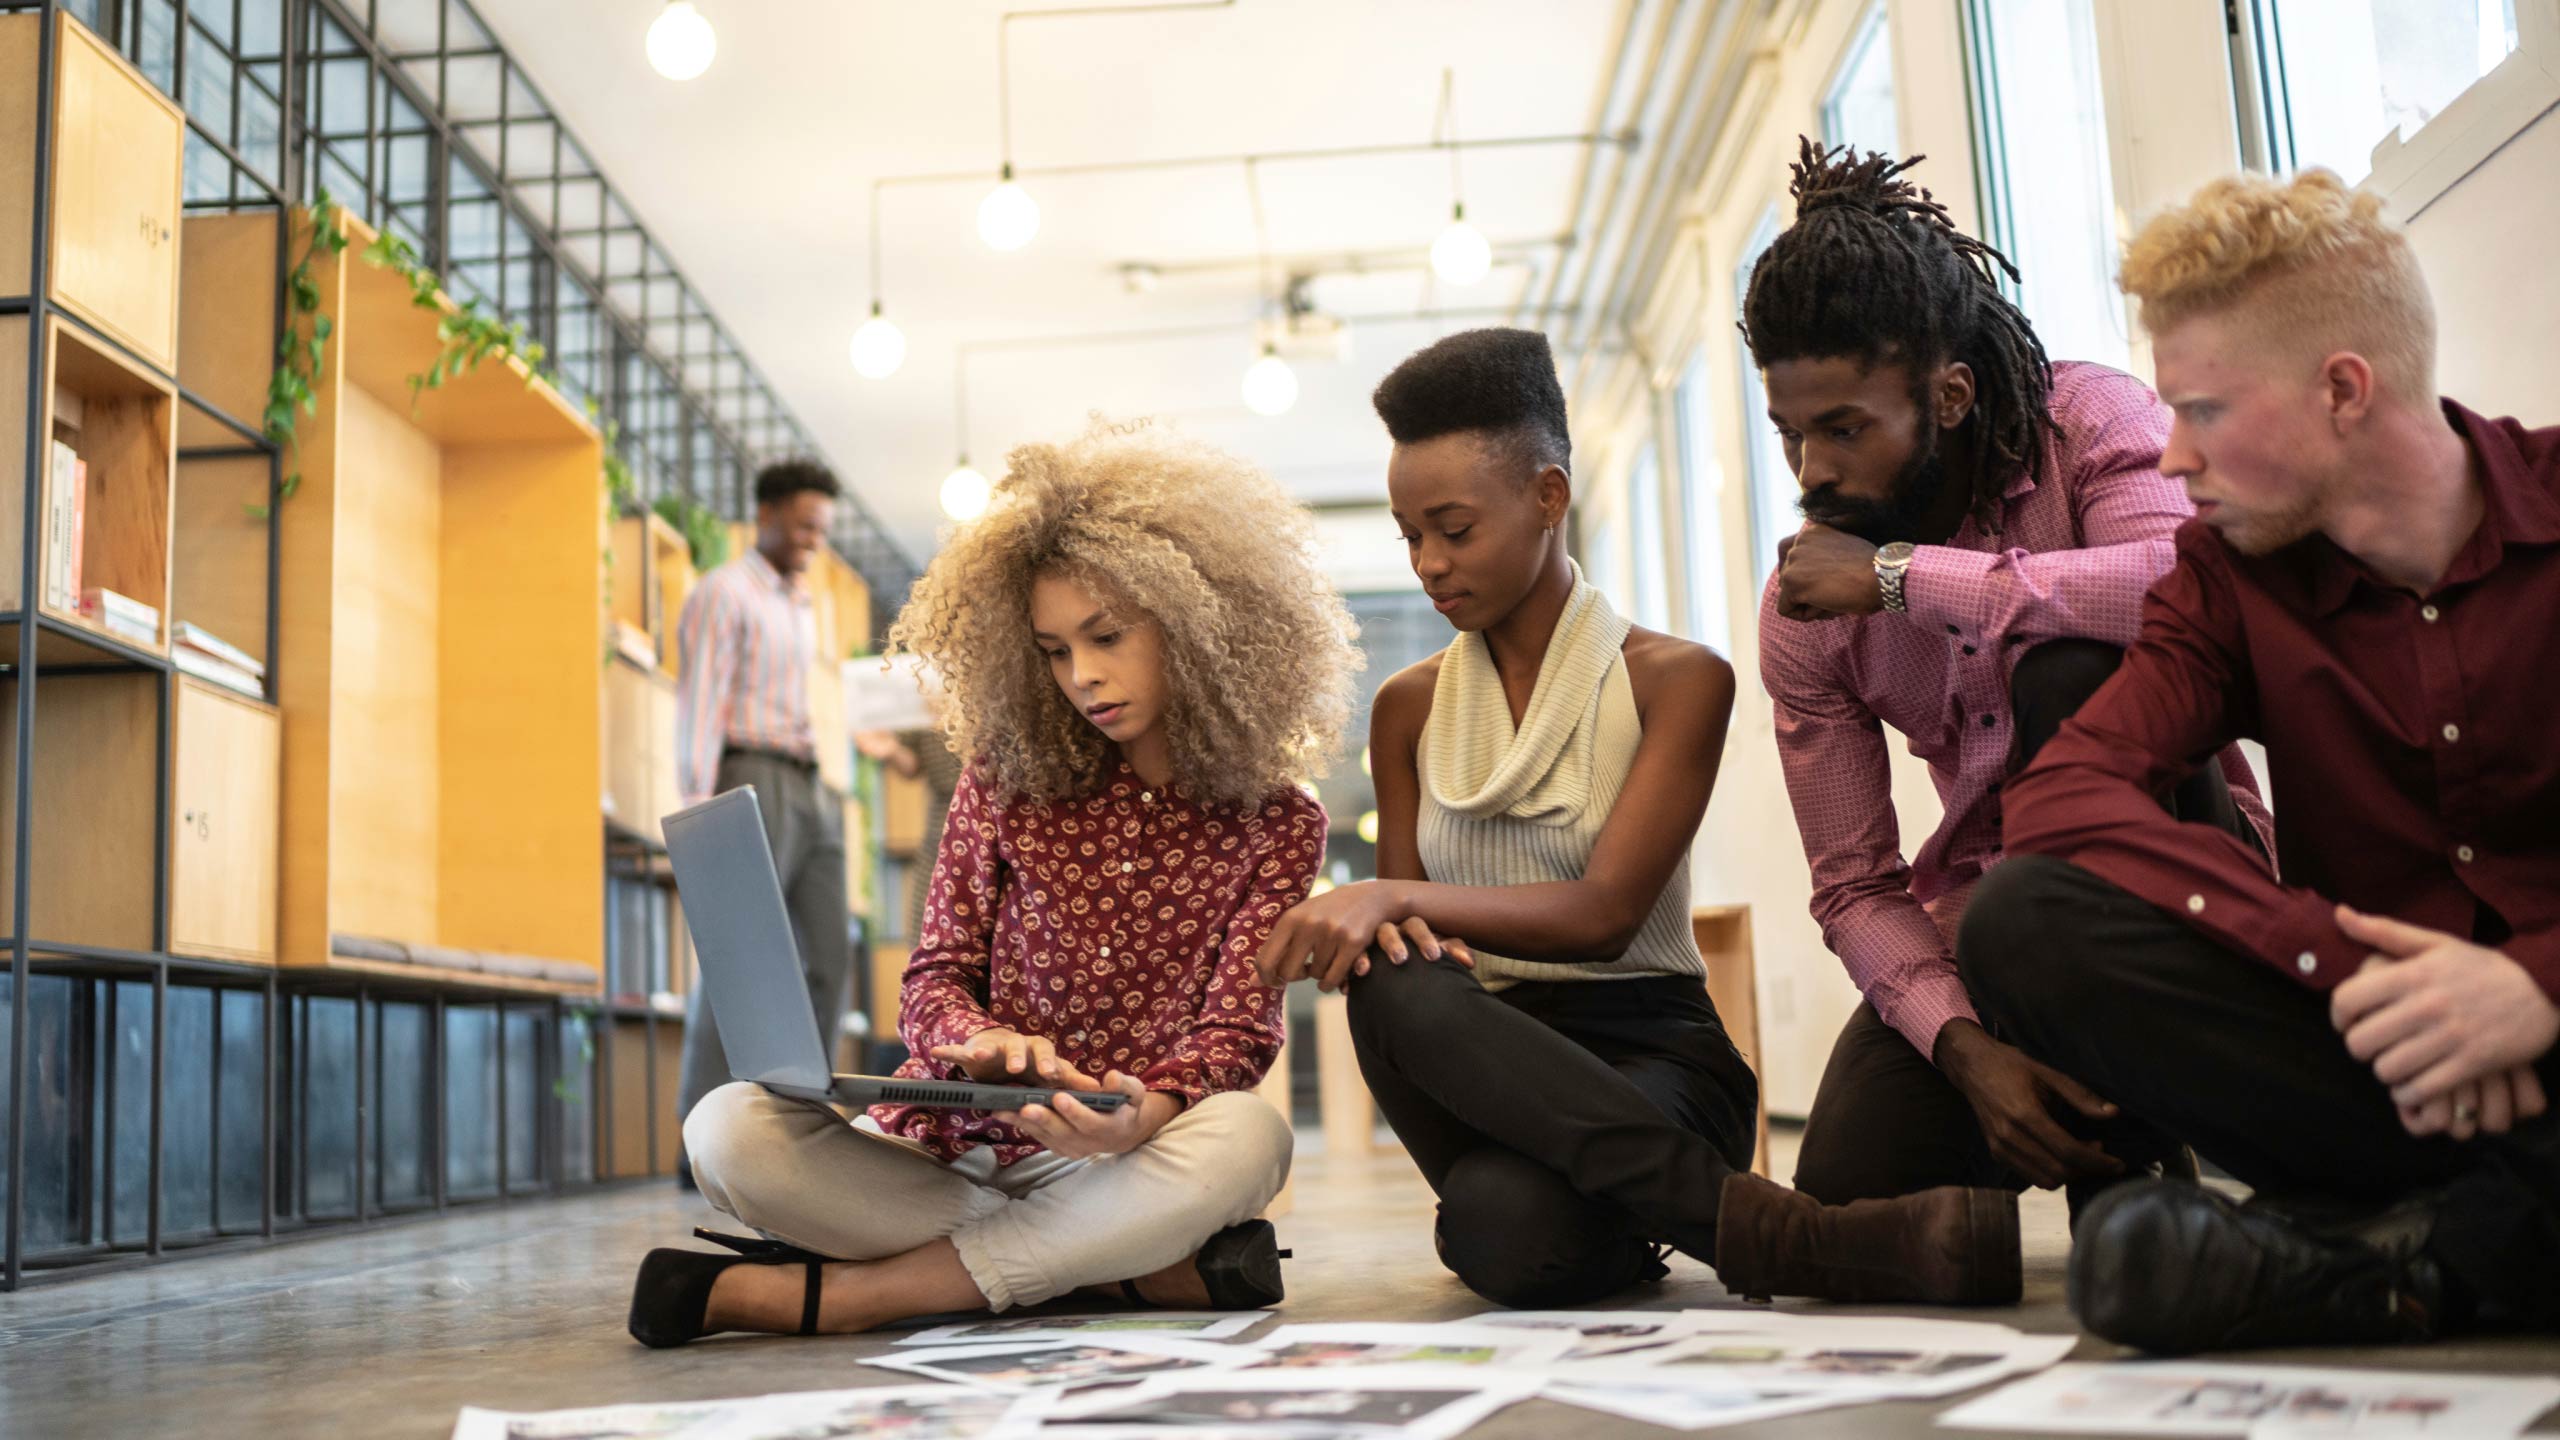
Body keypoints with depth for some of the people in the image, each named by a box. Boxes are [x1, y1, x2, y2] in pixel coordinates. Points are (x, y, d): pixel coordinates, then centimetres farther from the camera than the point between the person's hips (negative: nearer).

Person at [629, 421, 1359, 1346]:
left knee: (1244, 1137, -37)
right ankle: (1153, 1271, -24)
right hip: (948, 1148, 2)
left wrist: (1145, 1112, -32)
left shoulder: (1274, 823, 3)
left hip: (1112, 1167, -1)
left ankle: (831, 1295, -28)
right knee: (730, 1131, -25)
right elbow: (935, 976, 6)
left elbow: (1239, 1026, -7)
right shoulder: (1010, 785, 10)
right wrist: (979, 1040, -21)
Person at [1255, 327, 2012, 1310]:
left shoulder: (1676, 679, -1)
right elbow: (1403, 922, 8)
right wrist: (1383, 927, -19)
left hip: (1646, 1048, -4)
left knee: (1505, 1229, -39)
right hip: (1486, 1060, 4)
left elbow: (1605, 913, -13)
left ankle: (1626, 1229, -3)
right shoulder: (1409, 707, 13)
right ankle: (1768, 1230, -38)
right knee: (1391, 979, -36)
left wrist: (1397, 896, -27)